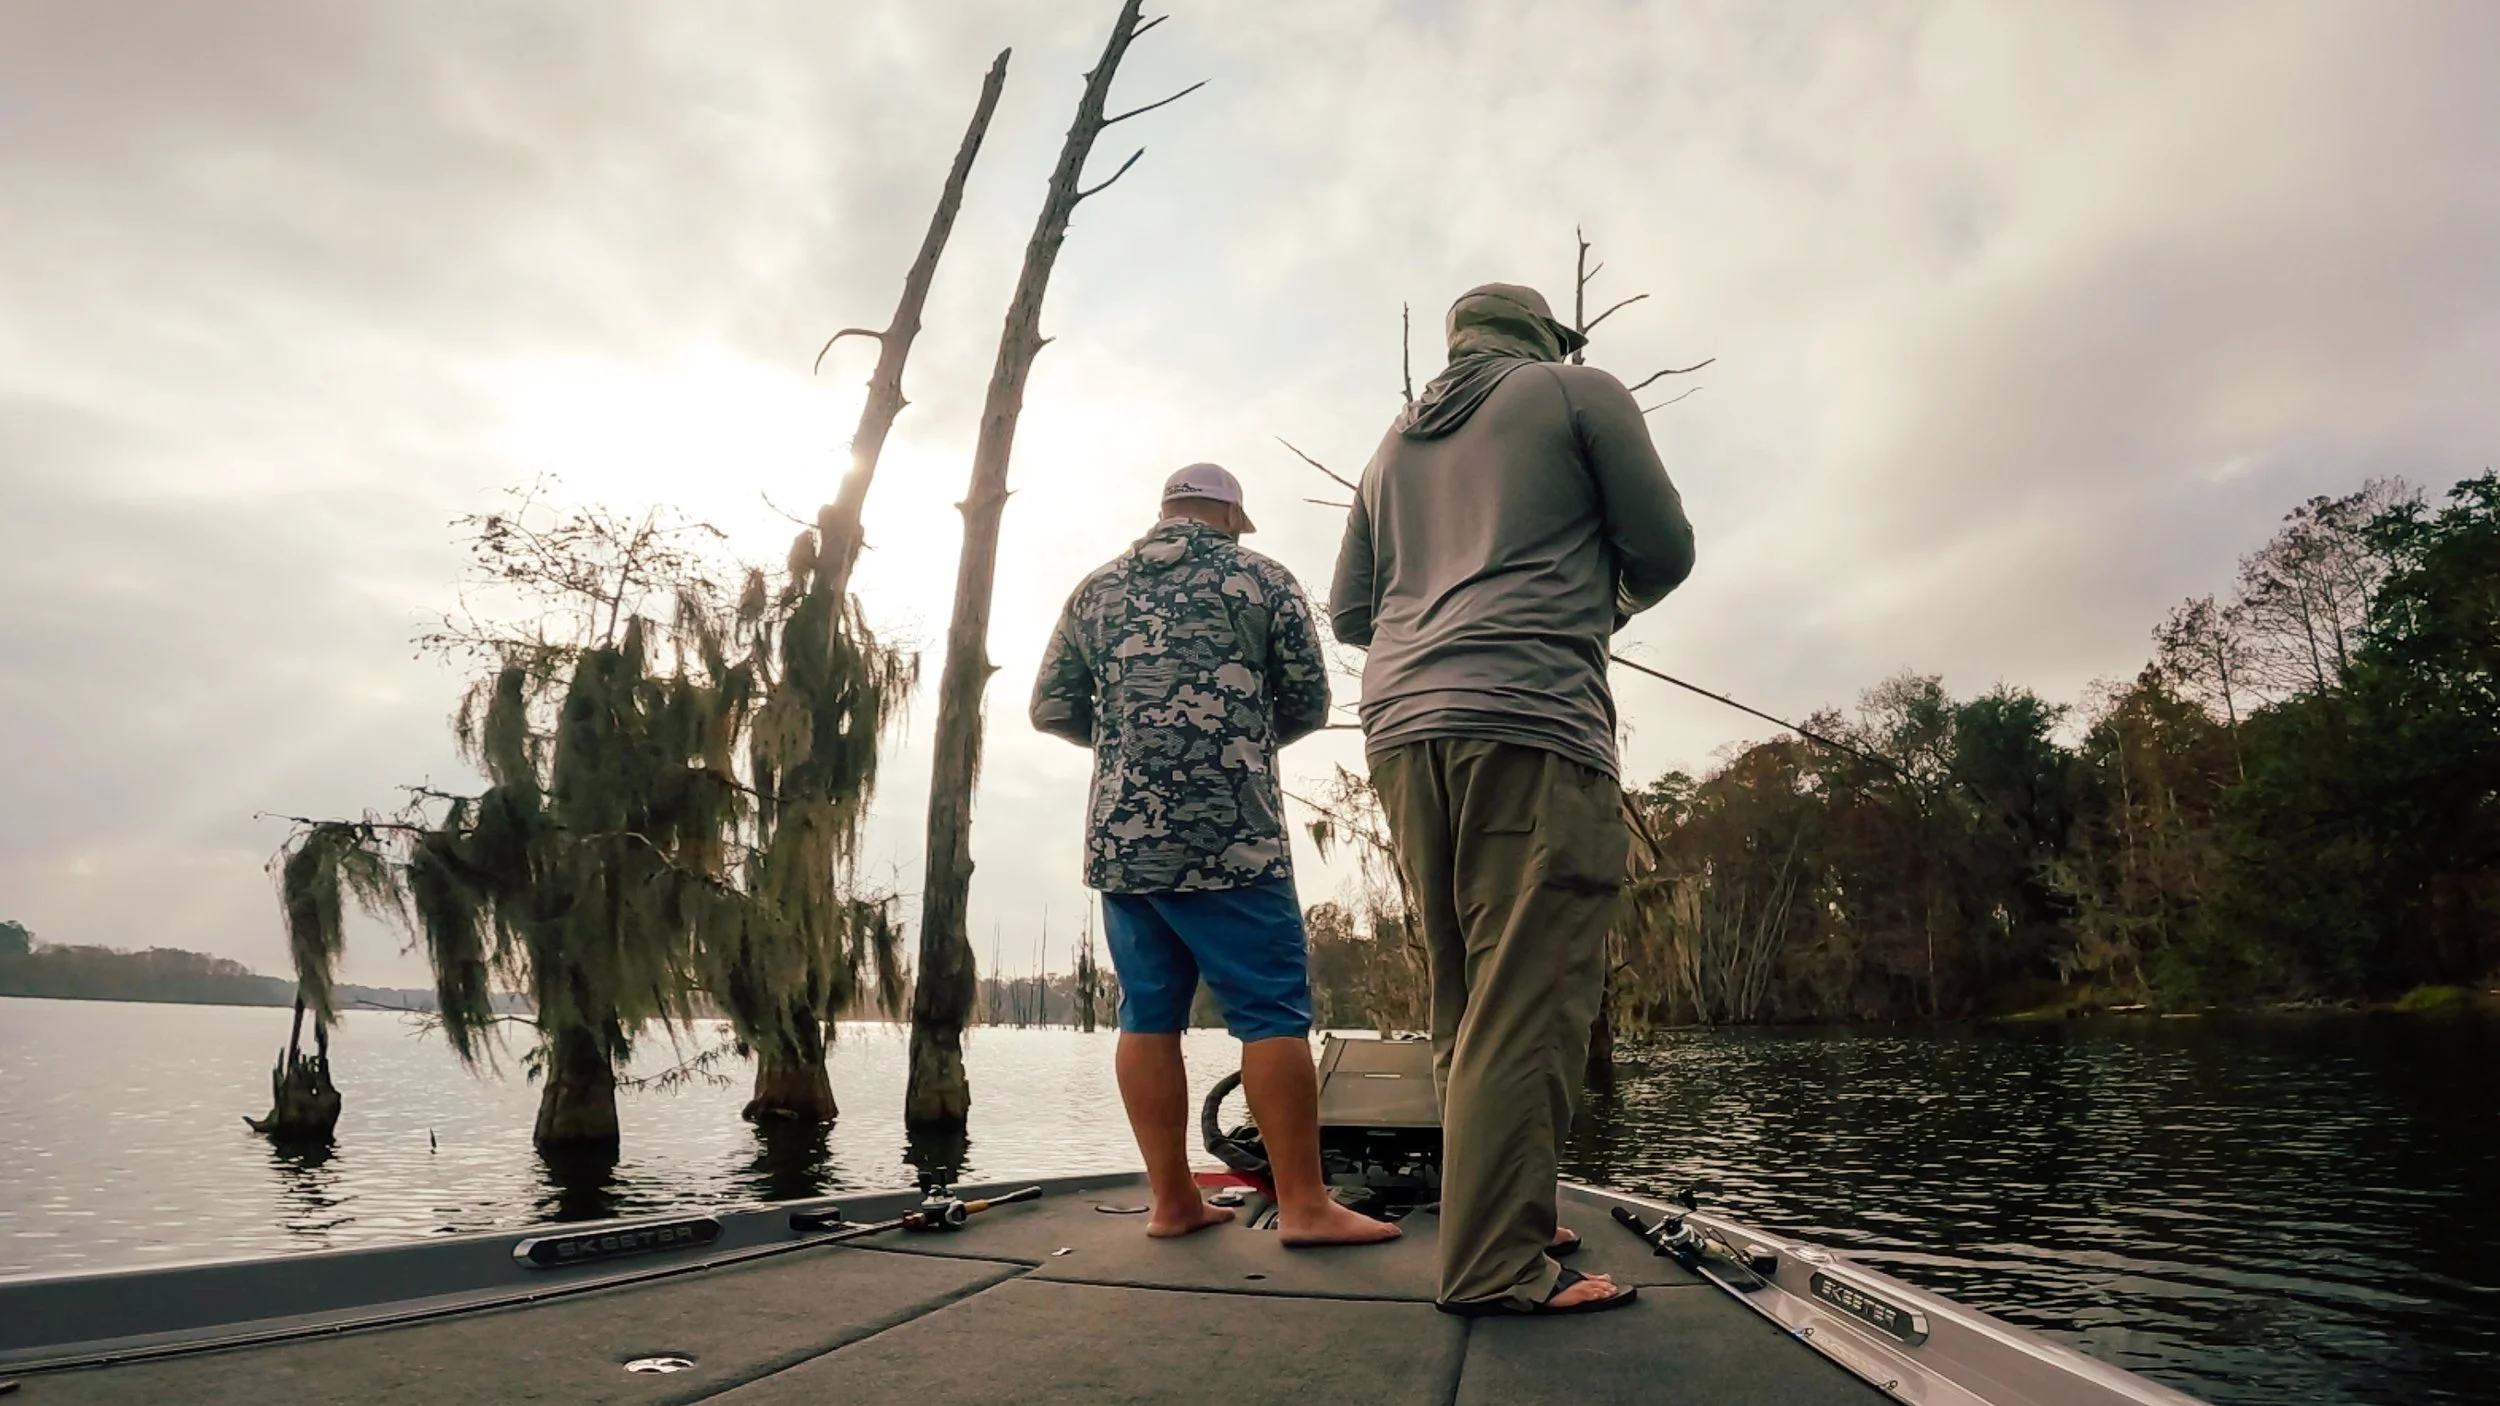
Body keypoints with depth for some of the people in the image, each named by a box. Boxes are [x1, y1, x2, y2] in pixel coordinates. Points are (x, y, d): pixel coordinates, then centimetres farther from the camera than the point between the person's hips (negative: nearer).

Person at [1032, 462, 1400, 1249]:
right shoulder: (1262, 580, 3)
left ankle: (1172, 1201, 13)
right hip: (1229, 836, -4)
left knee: (1148, 1016, 8)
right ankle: (1303, 1205, 2)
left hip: (1119, 839, 5)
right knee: (1273, 1013, 0)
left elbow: (1052, 709, 11)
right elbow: (1309, 705, 5)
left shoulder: (1095, 591, 12)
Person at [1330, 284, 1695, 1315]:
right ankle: (1497, 1265, -8)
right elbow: (1665, 550, 7)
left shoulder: (1394, 446, 26)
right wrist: (1613, 602, 27)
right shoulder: (1577, 393, 10)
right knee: (1529, 1004, -8)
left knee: (1468, 1002, 11)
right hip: (1530, 723, -6)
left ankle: (1504, 1221, 18)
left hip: (1403, 728, 7)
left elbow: (1348, 612, 23)